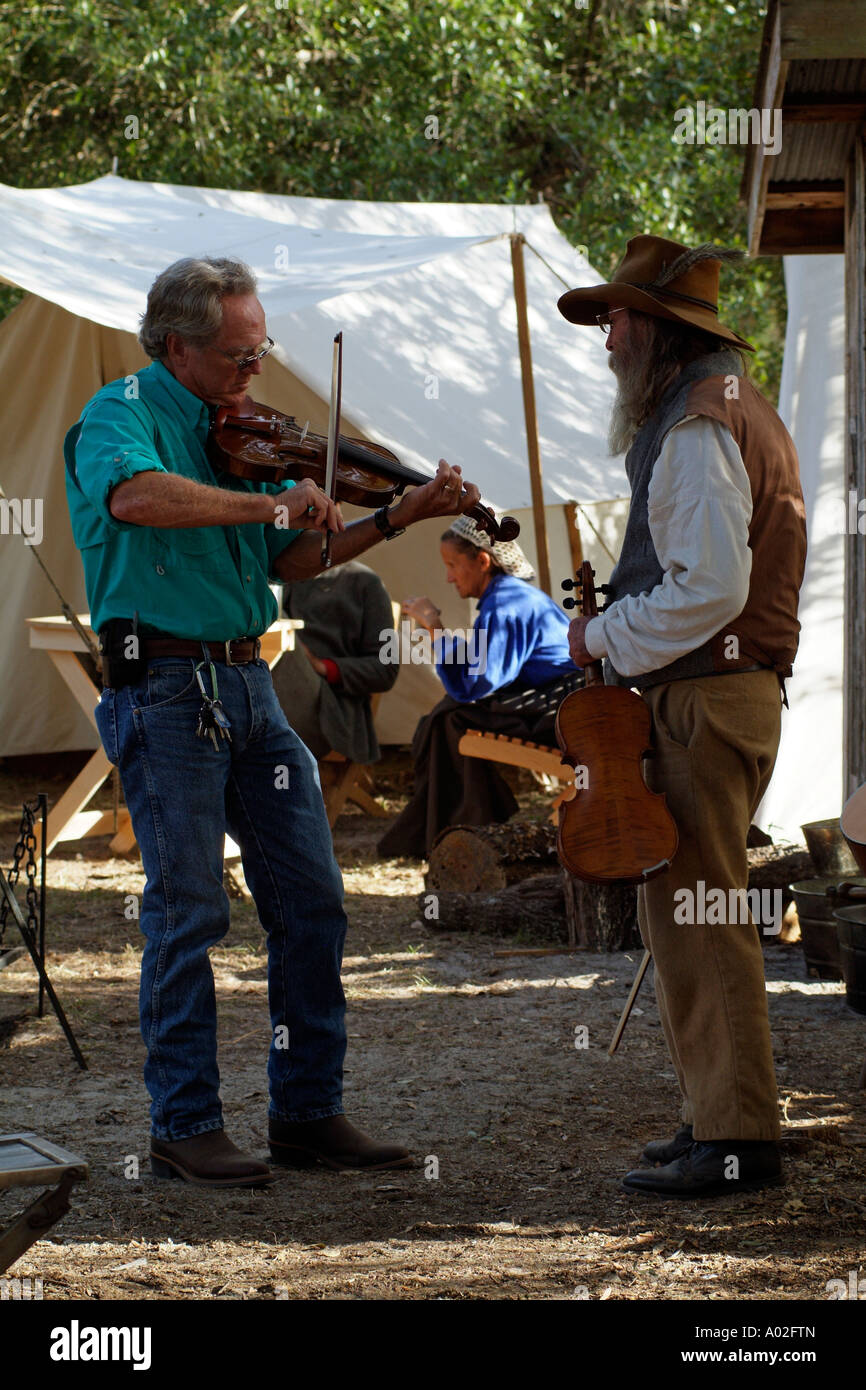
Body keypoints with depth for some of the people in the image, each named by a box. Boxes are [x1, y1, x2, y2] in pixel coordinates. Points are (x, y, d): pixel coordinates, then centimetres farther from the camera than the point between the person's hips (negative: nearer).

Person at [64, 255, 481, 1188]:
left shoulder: (238, 432, 15)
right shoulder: (122, 414, -7)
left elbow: (293, 559, 12)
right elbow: (137, 495, -31)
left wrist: (398, 518, 1)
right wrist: (268, 502, -32)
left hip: (248, 685, 8)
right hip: (164, 685, -7)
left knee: (311, 903, 6)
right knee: (188, 913, -4)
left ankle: (308, 1112, 15)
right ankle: (184, 1128, 4)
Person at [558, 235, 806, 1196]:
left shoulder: (697, 428, -15)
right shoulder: (737, 409, 19)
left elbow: (710, 588, -23)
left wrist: (606, 637, -11)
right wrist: (619, 630, 16)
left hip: (704, 700, -11)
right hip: (735, 687, 11)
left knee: (694, 914, -9)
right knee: (685, 909, 14)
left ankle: (734, 1138, -8)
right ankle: (721, 1118, 19)